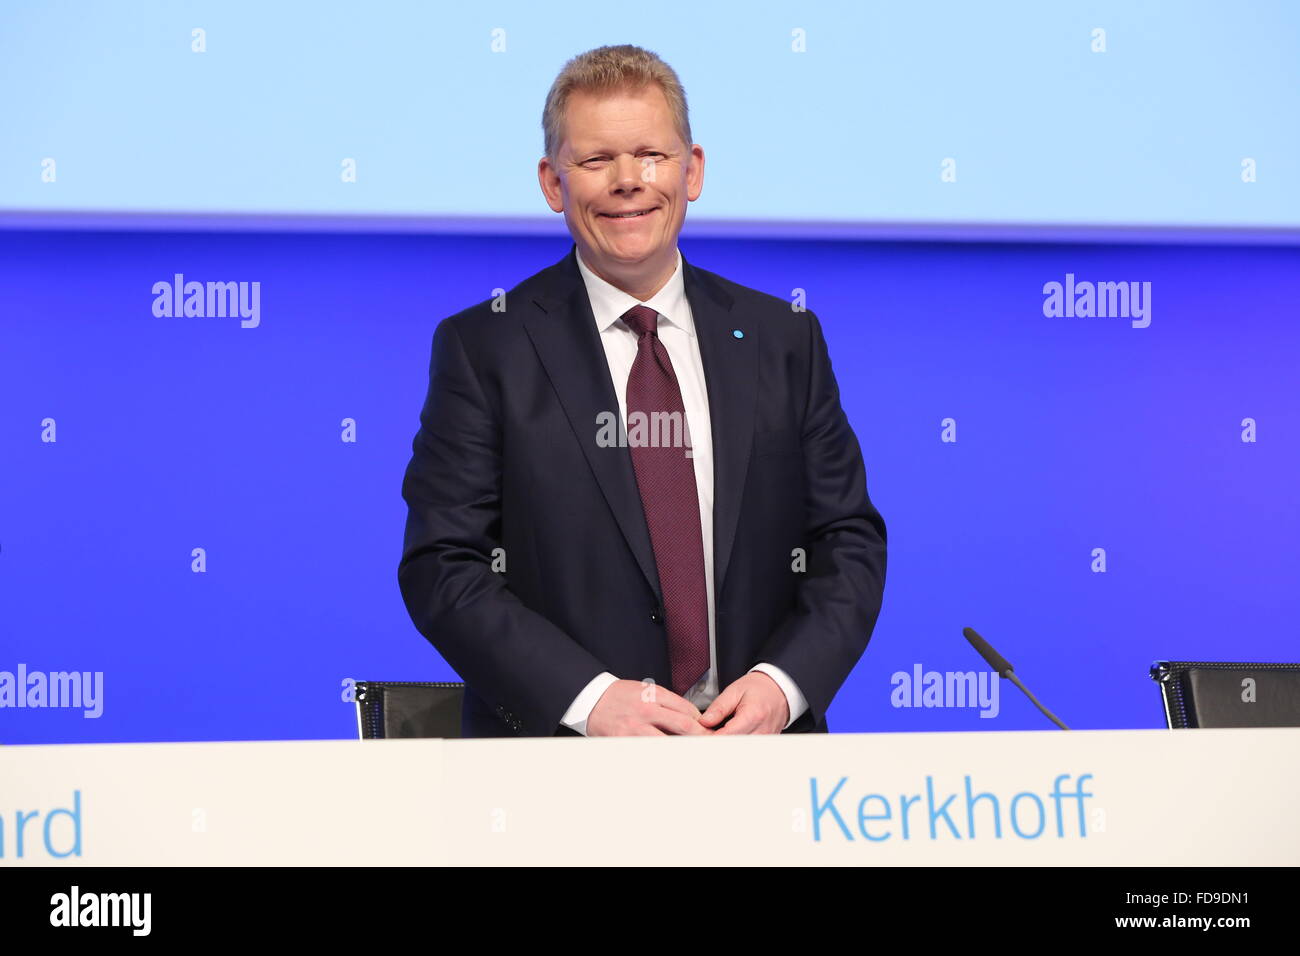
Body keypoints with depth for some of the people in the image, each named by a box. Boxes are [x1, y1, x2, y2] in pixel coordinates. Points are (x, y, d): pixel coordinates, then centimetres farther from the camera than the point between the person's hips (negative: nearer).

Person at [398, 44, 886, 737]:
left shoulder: (783, 340, 12)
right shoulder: (483, 349, 4)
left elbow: (847, 541, 13)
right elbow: (442, 568, -1)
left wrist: (783, 681, -6)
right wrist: (589, 697, -15)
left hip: (757, 738, 3)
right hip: (556, 754, -3)